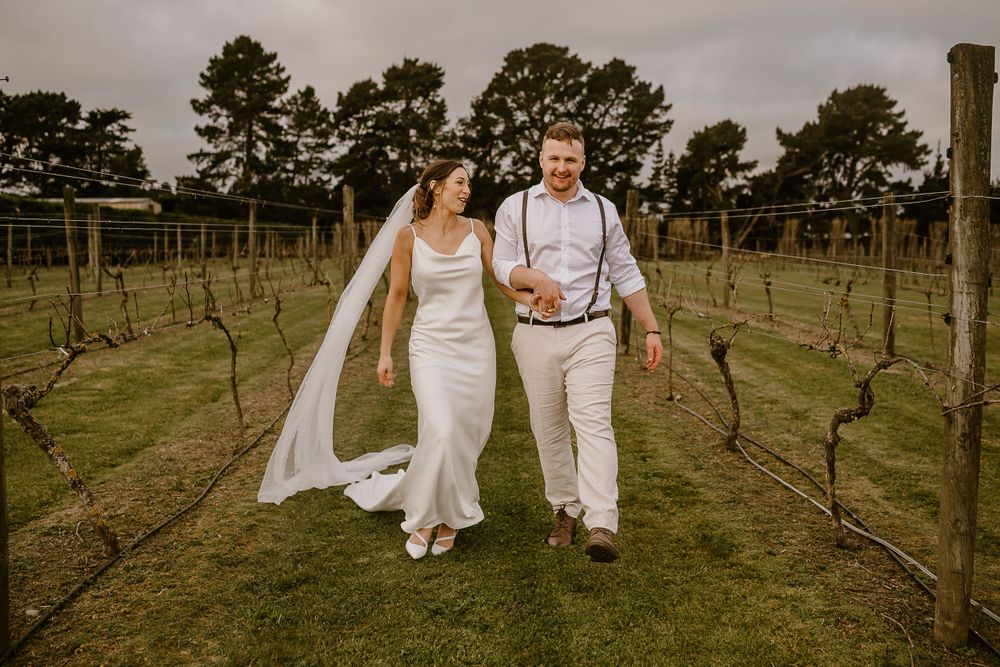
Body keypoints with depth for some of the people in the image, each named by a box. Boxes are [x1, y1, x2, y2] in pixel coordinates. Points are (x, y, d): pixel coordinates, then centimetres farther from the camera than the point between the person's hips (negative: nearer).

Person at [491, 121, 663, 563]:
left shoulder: (603, 211, 10)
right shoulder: (516, 207, 6)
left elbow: (626, 275, 13)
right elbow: (501, 265, 2)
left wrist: (651, 329, 10)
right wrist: (537, 278, -19)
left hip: (591, 332, -1)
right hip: (536, 335, 1)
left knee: (593, 422, -14)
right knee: (549, 431, 8)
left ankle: (602, 527, -20)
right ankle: (565, 511, 24)